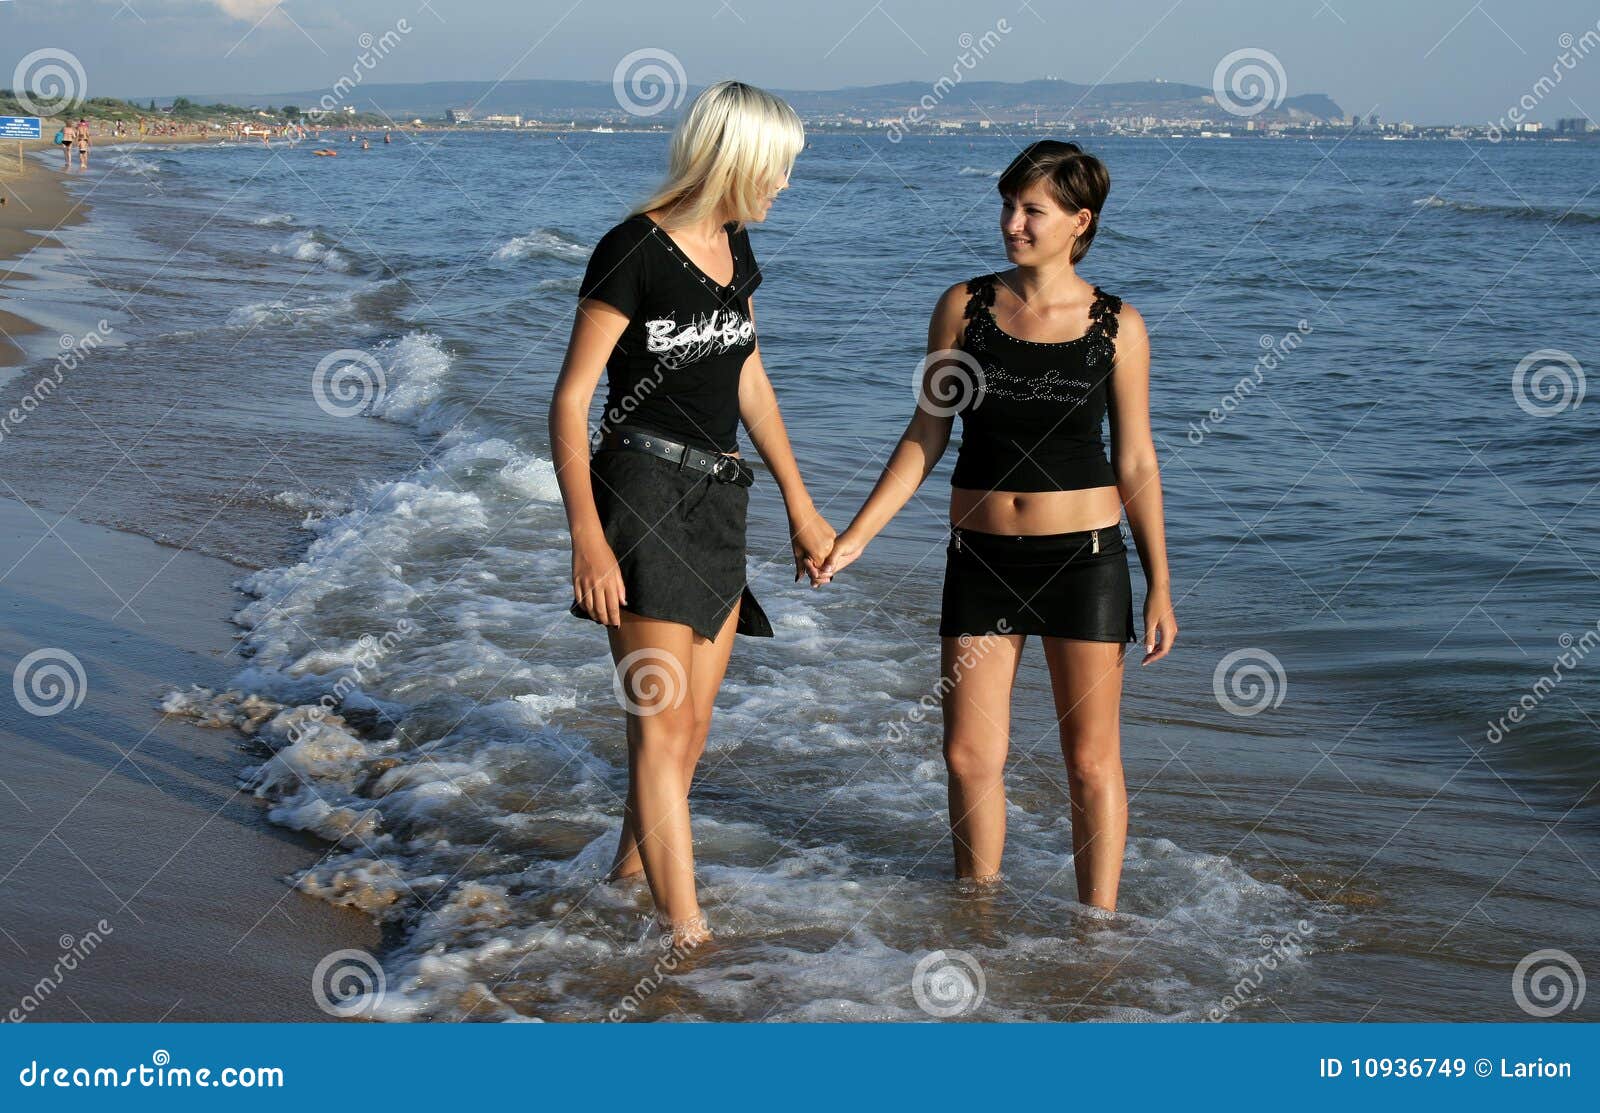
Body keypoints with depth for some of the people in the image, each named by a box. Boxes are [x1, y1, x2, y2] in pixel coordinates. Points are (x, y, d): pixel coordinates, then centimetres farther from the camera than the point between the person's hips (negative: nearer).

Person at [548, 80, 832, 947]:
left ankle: (632, 867, 32)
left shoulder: (732, 245, 12)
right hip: (640, 495, -8)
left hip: (717, 502, 8)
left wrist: (799, 504, 23)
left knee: (690, 725, 12)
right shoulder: (632, 252, -12)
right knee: (662, 725, -9)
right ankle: (685, 932, -8)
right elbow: (570, 398, -12)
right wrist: (587, 540, -20)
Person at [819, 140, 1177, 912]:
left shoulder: (1116, 327, -3)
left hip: (1083, 557, -2)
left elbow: (1136, 464, 1)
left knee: (1092, 760, 4)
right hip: (980, 558, 2)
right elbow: (926, 436, 5)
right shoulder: (965, 307, 0)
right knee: (970, 756, 5)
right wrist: (855, 537, -1)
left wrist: (1159, 587, -1)